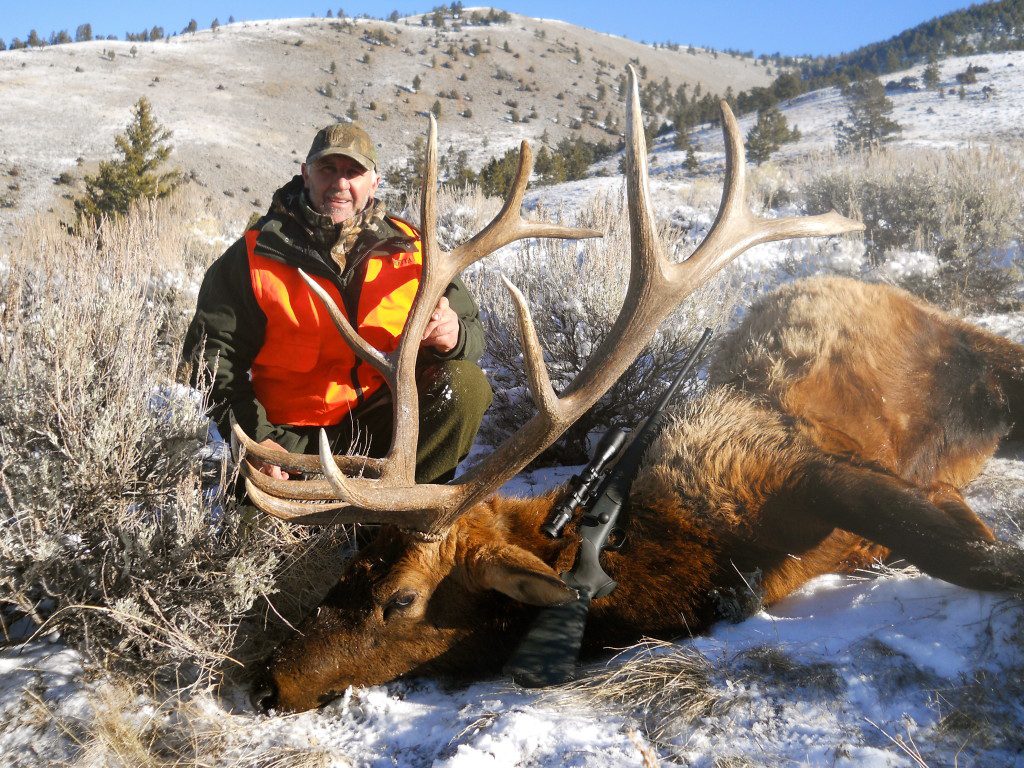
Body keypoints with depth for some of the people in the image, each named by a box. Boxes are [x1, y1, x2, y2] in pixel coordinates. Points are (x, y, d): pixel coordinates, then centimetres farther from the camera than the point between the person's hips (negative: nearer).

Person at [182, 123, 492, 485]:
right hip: (296, 436, -2)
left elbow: (471, 330, 1)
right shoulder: (255, 256, -6)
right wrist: (254, 436, -16)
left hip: (387, 420, 2)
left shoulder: (408, 248, 0)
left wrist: (453, 337, -25)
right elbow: (214, 352, -4)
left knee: (466, 384, -22)